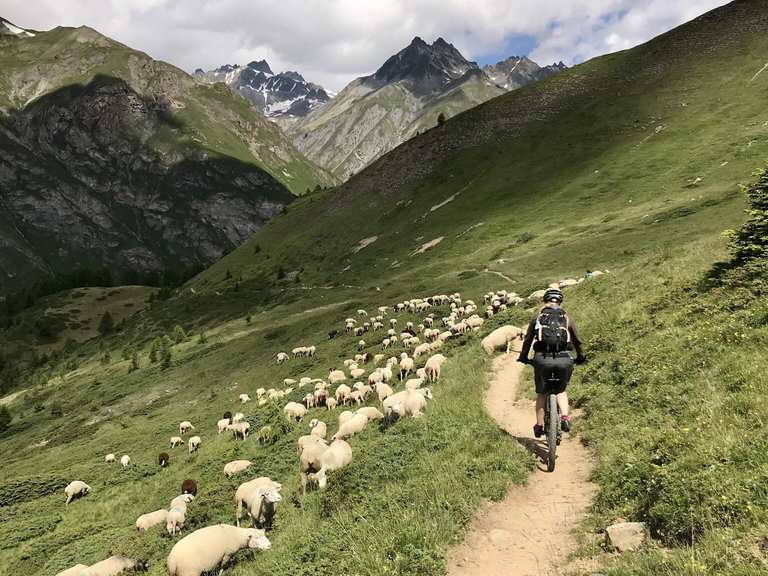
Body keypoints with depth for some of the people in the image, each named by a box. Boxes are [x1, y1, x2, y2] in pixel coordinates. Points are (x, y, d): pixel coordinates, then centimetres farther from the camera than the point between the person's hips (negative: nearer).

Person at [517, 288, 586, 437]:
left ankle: (539, 426, 21)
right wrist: (581, 357, 40)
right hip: (564, 359, 1)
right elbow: (577, 341, 23)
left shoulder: (538, 316, 14)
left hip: (543, 359, -1)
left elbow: (527, 339, 18)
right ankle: (564, 418, 5)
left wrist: (523, 357, 32)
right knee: (561, 391, 25)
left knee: (542, 393, 19)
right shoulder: (566, 318, 17)